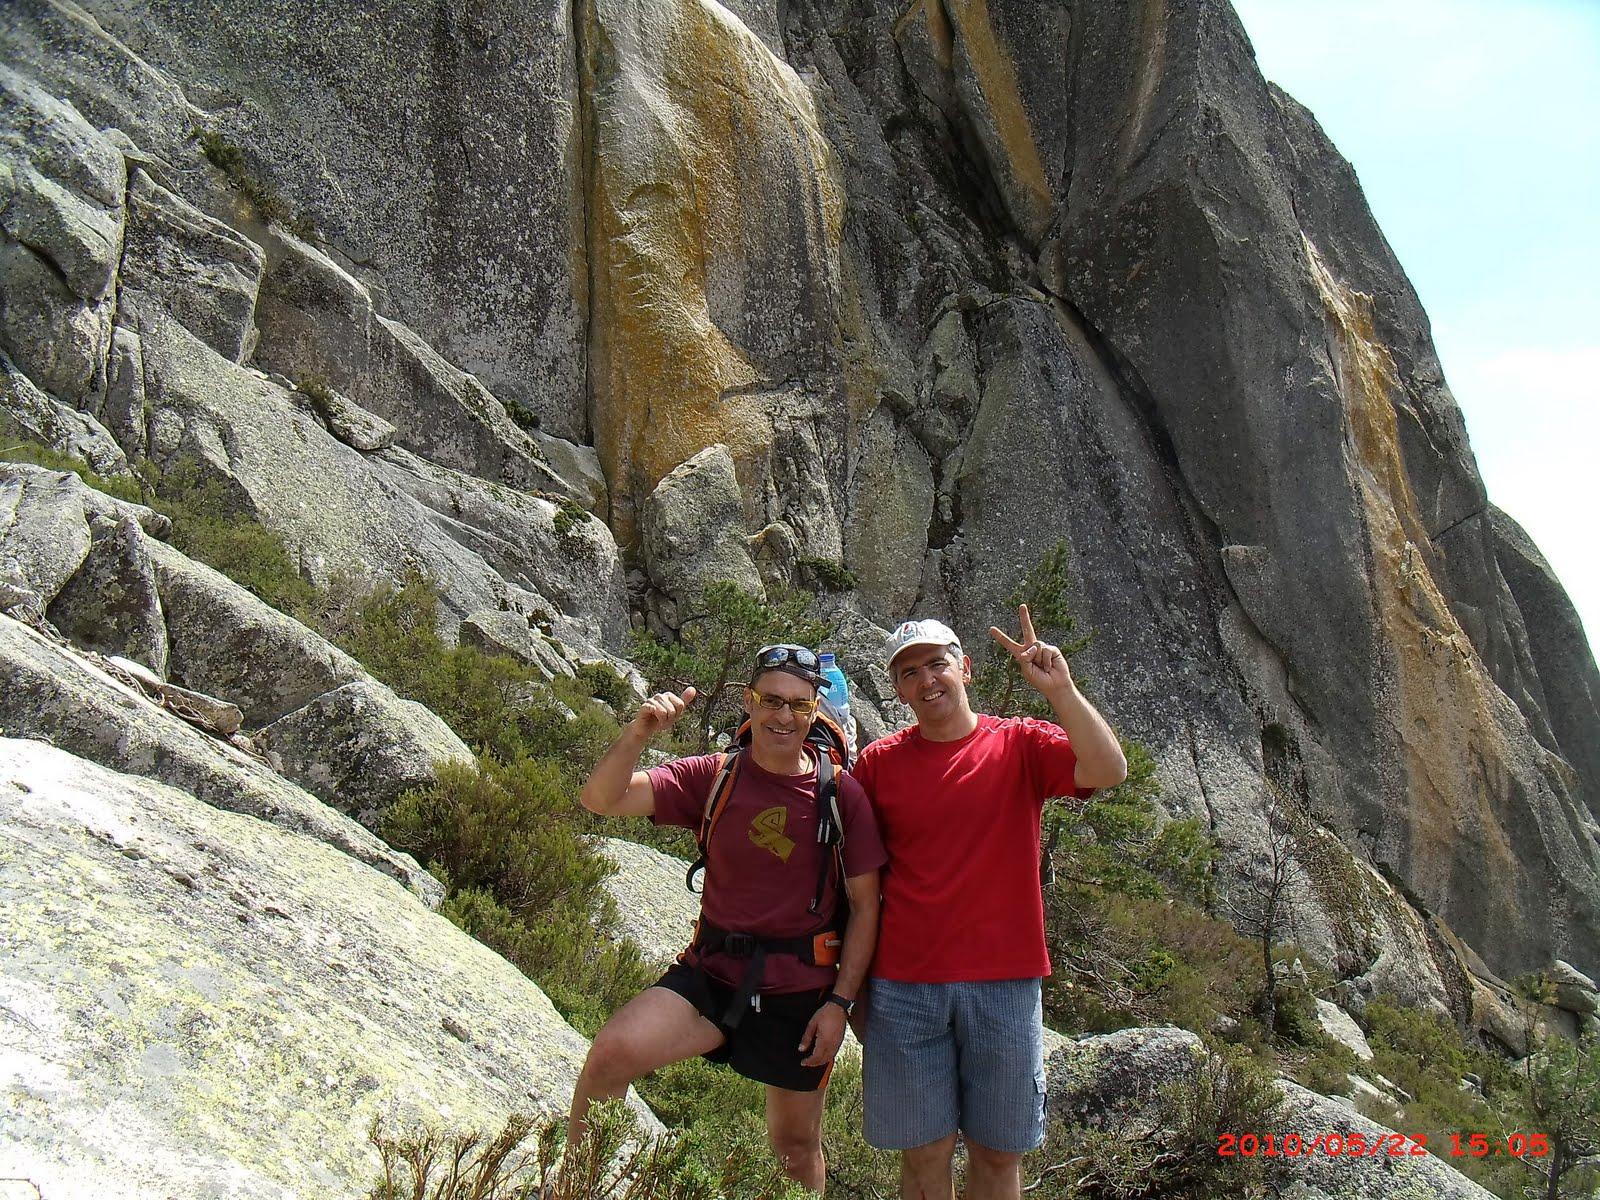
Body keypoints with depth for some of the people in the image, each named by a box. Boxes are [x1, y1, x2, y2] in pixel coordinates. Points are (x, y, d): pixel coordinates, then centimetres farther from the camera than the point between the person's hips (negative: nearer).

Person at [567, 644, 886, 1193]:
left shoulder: (841, 793, -7)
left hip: (801, 991, 0)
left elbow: (865, 905, -3)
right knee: (612, 1053, -22)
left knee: (796, 1144, 15)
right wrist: (637, 734, -31)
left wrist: (840, 1002, -8)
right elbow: (602, 799, -13)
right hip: (711, 973, 1)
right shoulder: (714, 776, -4)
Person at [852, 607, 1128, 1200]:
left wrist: (1060, 690, -25)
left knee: (998, 1152, 11)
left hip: (1004, 981, 0)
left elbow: (1109, 770, -17)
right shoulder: (878, 762, 3)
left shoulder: (1020, 745, 0)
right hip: (904, 987, 1)